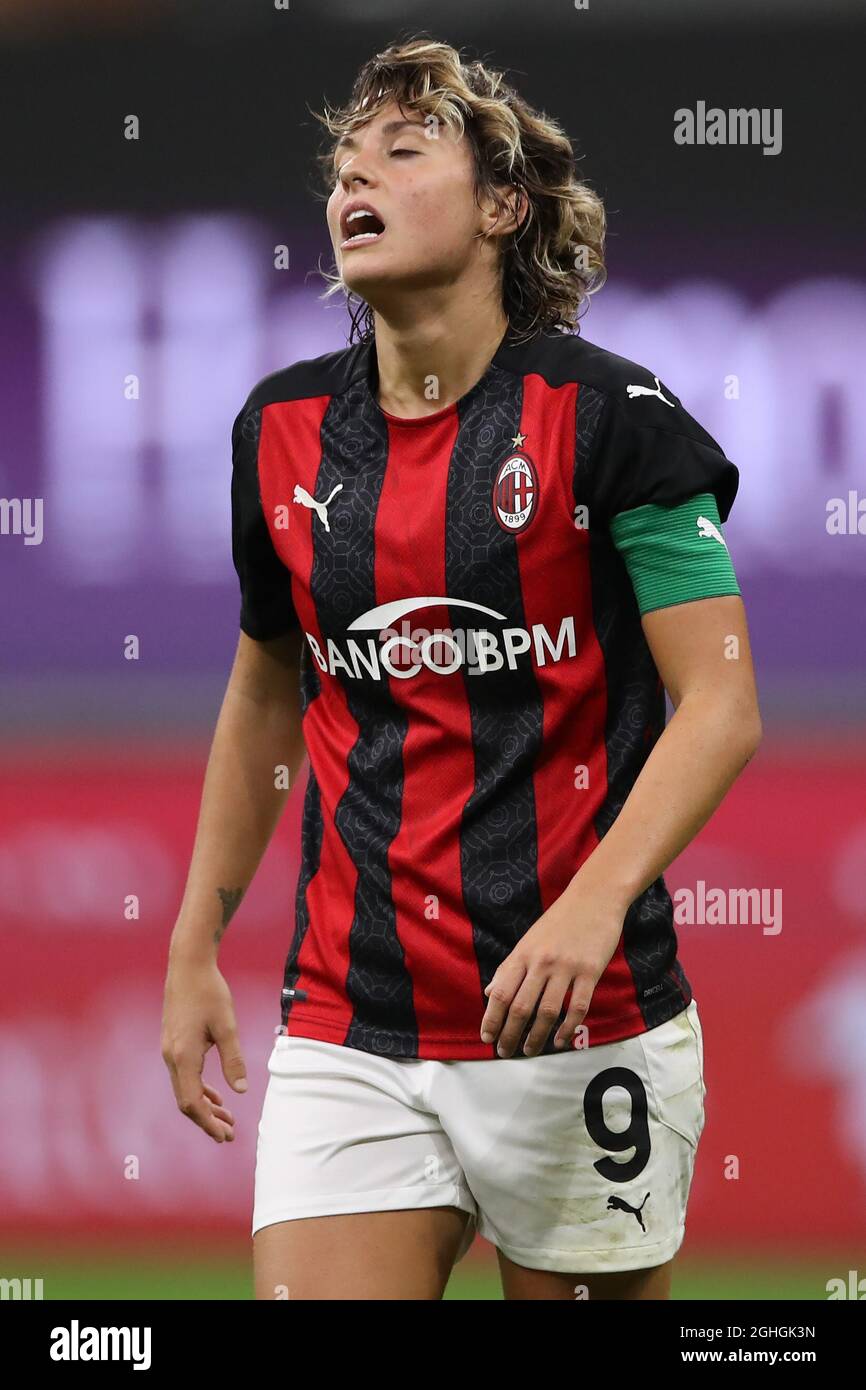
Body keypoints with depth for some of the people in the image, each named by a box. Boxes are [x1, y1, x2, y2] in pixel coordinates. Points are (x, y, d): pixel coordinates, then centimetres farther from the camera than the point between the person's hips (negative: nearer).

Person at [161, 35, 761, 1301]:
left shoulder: (609, 415, -6)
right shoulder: (283, 430, 8)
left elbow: (721, 708, -10)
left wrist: (594, 906, -24)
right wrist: (194, 947, 19)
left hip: (576, 1027, -3)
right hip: (347, 1035, 3)